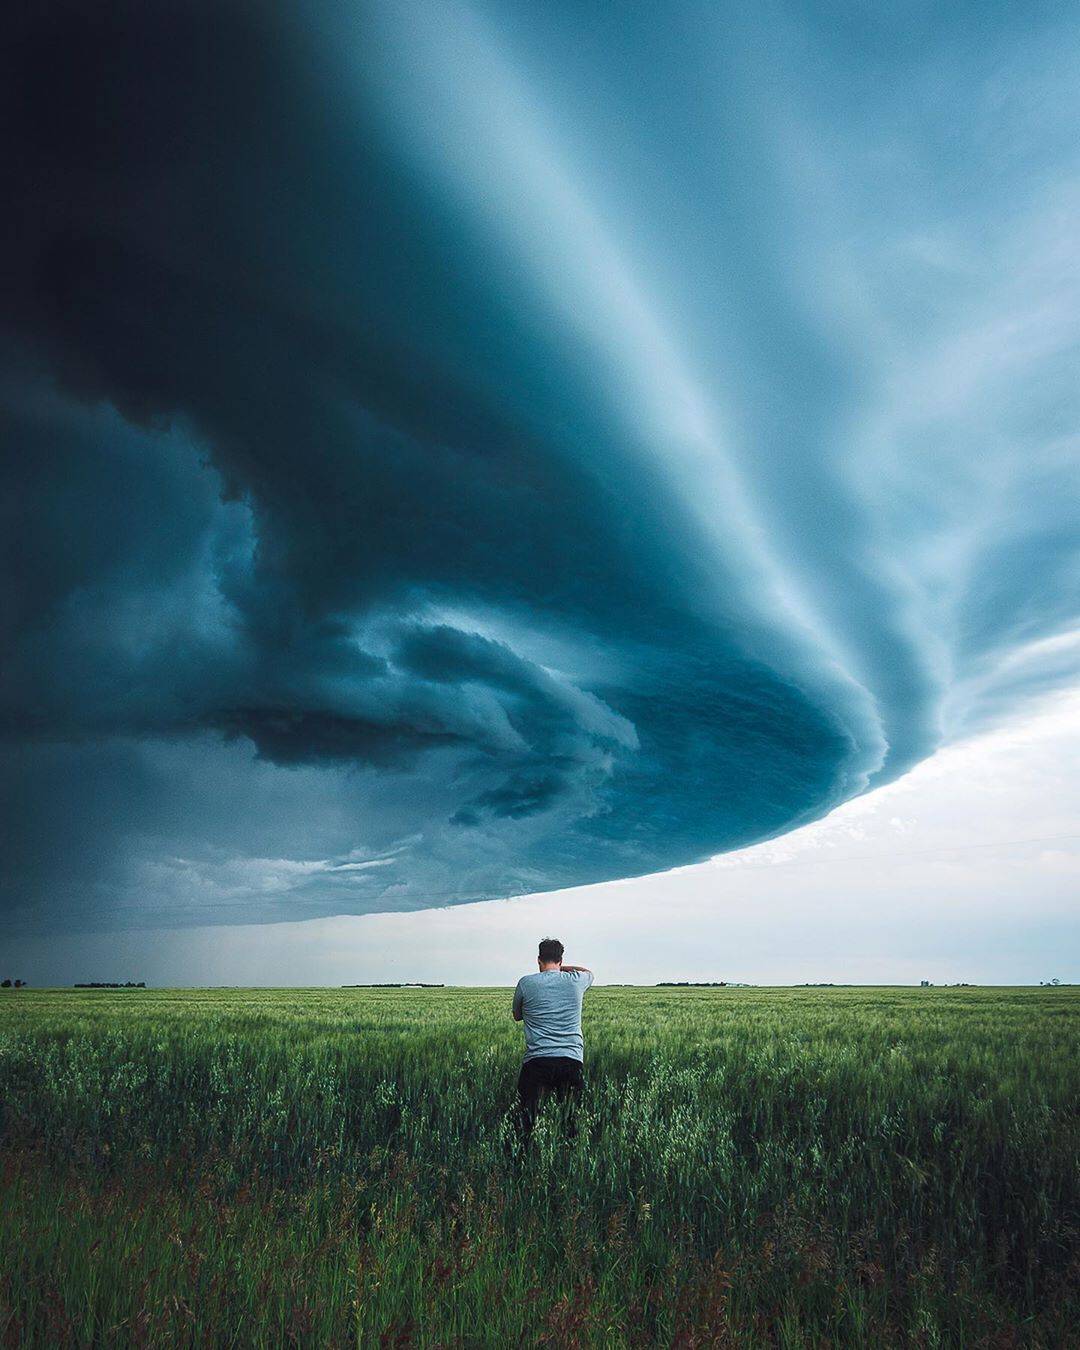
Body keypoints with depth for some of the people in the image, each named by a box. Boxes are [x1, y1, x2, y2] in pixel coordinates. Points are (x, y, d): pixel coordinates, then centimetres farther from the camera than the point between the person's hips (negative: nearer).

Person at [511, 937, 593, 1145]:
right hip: (572, 1060, 2)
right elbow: (588, 971, 34)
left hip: (536, 1060, -2)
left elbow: (517, 1016, 21)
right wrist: (561, 968, 36)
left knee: (525, 1120, 2)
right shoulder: (575, 981, 8)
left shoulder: (526, 983, 2)